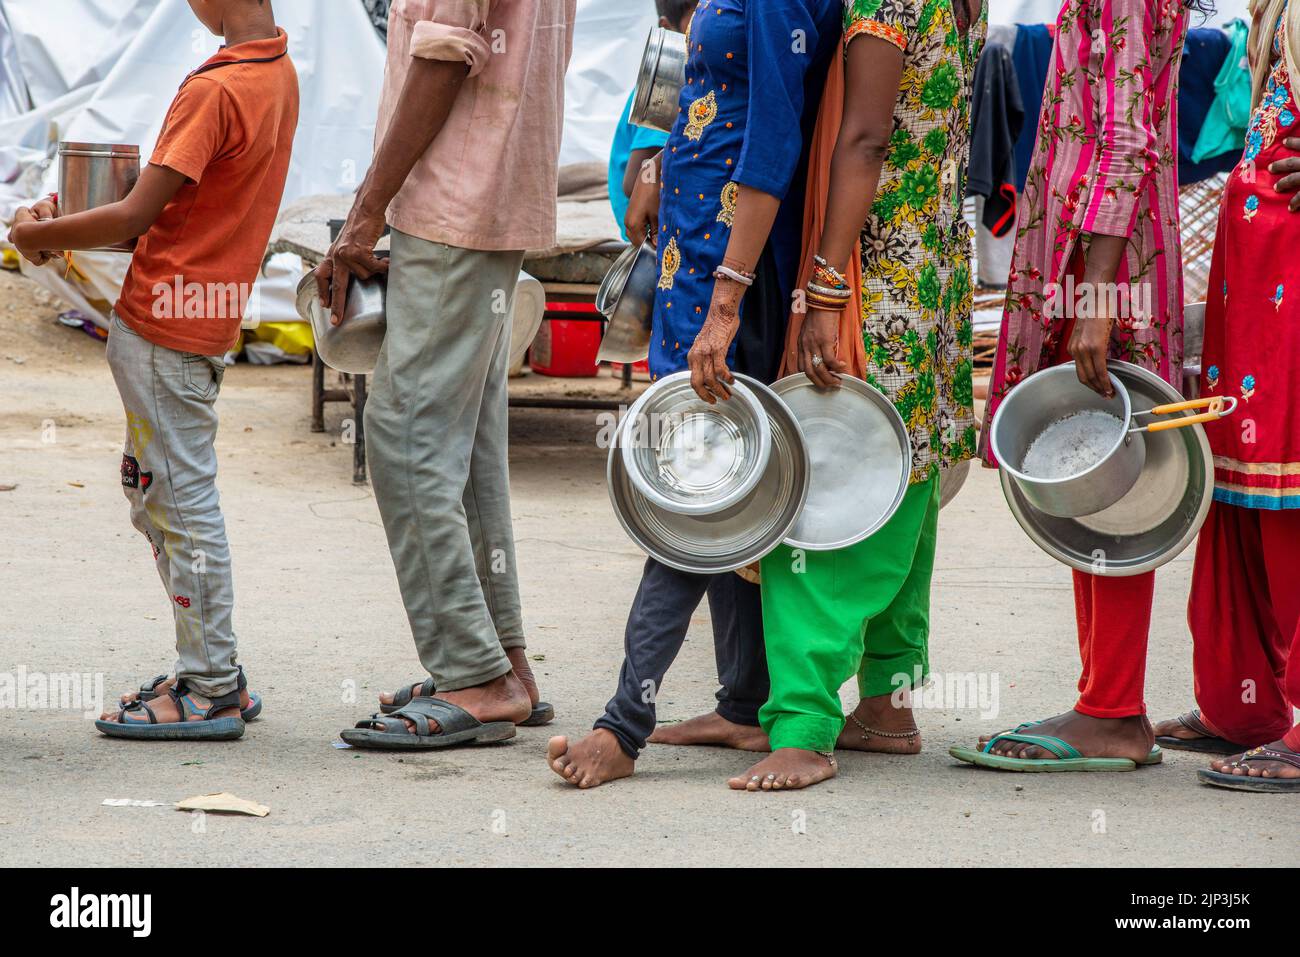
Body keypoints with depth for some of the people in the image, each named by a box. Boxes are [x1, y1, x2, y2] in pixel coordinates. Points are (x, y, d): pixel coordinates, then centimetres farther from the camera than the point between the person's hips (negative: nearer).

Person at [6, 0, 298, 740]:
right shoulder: (278, 70, 9)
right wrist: (70, 227, 11)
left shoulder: (214, 91, -20)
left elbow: (135, 217, -18)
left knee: (184, 499, -2)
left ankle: (211, 692, 4)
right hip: (205, 319, 9)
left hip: (165, 325, -9)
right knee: (151, 489, 18)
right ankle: (217, 676, 22)